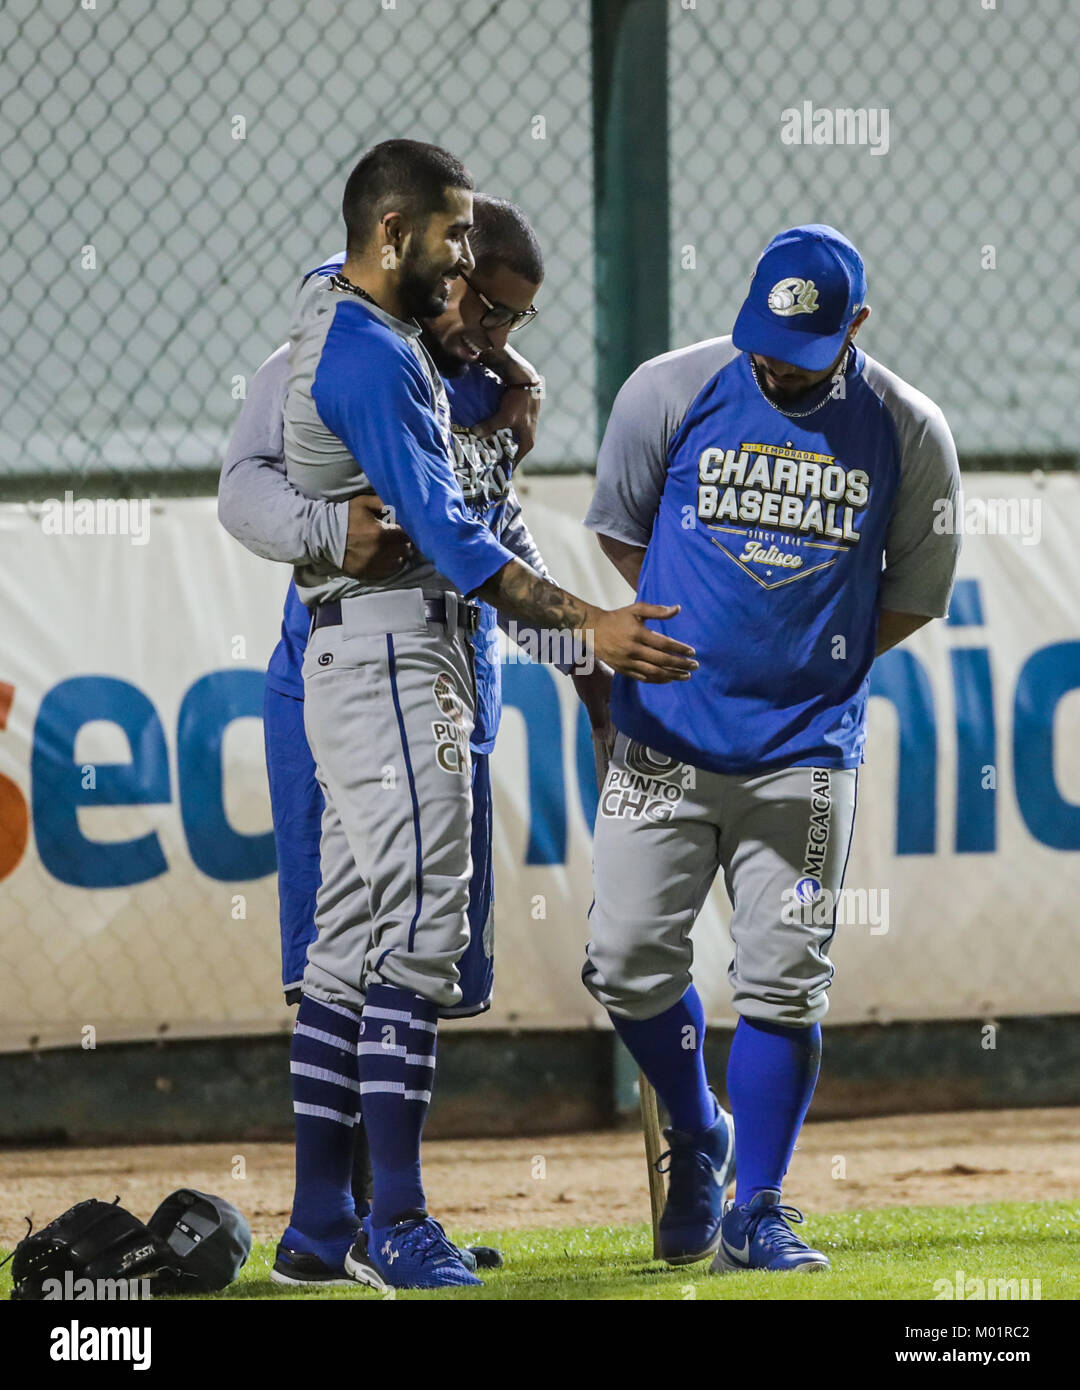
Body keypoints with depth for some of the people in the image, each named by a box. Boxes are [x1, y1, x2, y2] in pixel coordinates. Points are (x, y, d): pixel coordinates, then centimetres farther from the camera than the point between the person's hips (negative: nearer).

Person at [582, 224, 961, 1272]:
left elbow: (915, 593, 9)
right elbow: (620, 534, 12)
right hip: (665, 741, 1)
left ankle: (756, 1213, 7)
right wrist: (690, 651, 8)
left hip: (805, 754, -1)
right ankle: (696, 1137, 25)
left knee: (782, 986, -4)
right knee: (629, 967, -2)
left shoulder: (907, 431, -2)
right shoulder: (670, 393, -2)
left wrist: (813, 665, 4)